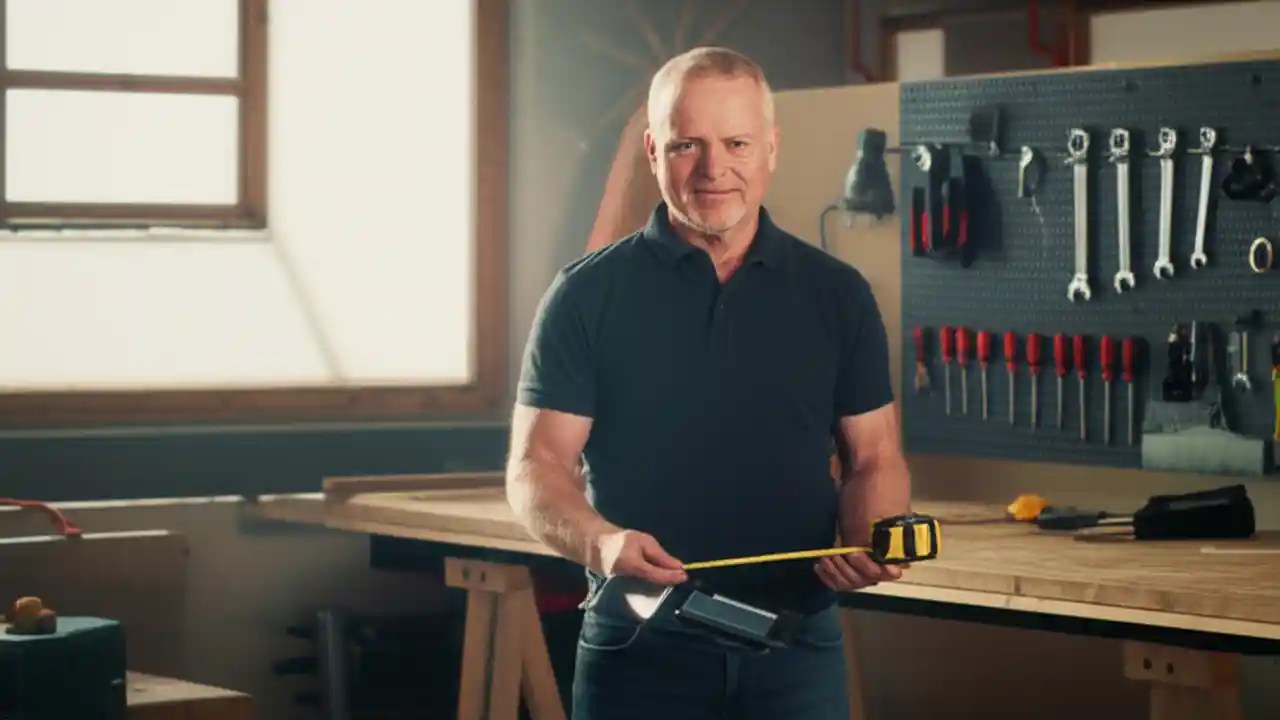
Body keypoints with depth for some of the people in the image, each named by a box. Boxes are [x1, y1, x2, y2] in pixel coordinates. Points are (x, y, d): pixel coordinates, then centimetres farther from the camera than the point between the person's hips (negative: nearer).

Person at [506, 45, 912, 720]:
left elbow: (874, 458, 9)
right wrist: (600, 542, -23)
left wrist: (868, 540, -12)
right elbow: (536, 466, -3)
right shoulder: (587, 295, 0)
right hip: (638, 645, -2)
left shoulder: (837, 295, 7)